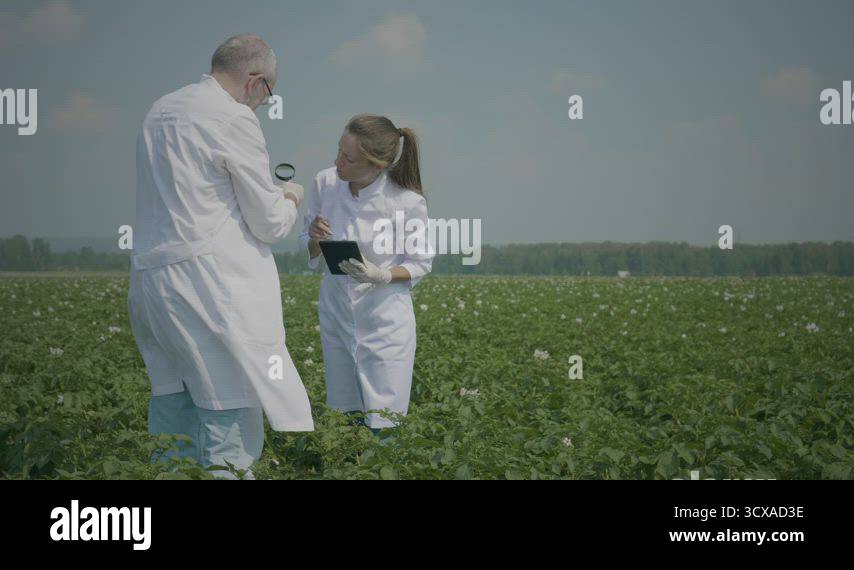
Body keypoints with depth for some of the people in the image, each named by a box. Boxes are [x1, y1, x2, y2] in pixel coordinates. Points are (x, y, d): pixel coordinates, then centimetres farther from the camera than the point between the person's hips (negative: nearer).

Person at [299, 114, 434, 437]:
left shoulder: (408, 202, -20)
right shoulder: (325, 182, -10)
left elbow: (420, 264, -5)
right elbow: (310, 253, 4)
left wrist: (381, 277, -24)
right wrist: (316, 239, -20)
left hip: (384, 317, -4)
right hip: (336, 311, 4)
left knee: (382, 425, -1)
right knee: (342, 417, 12)